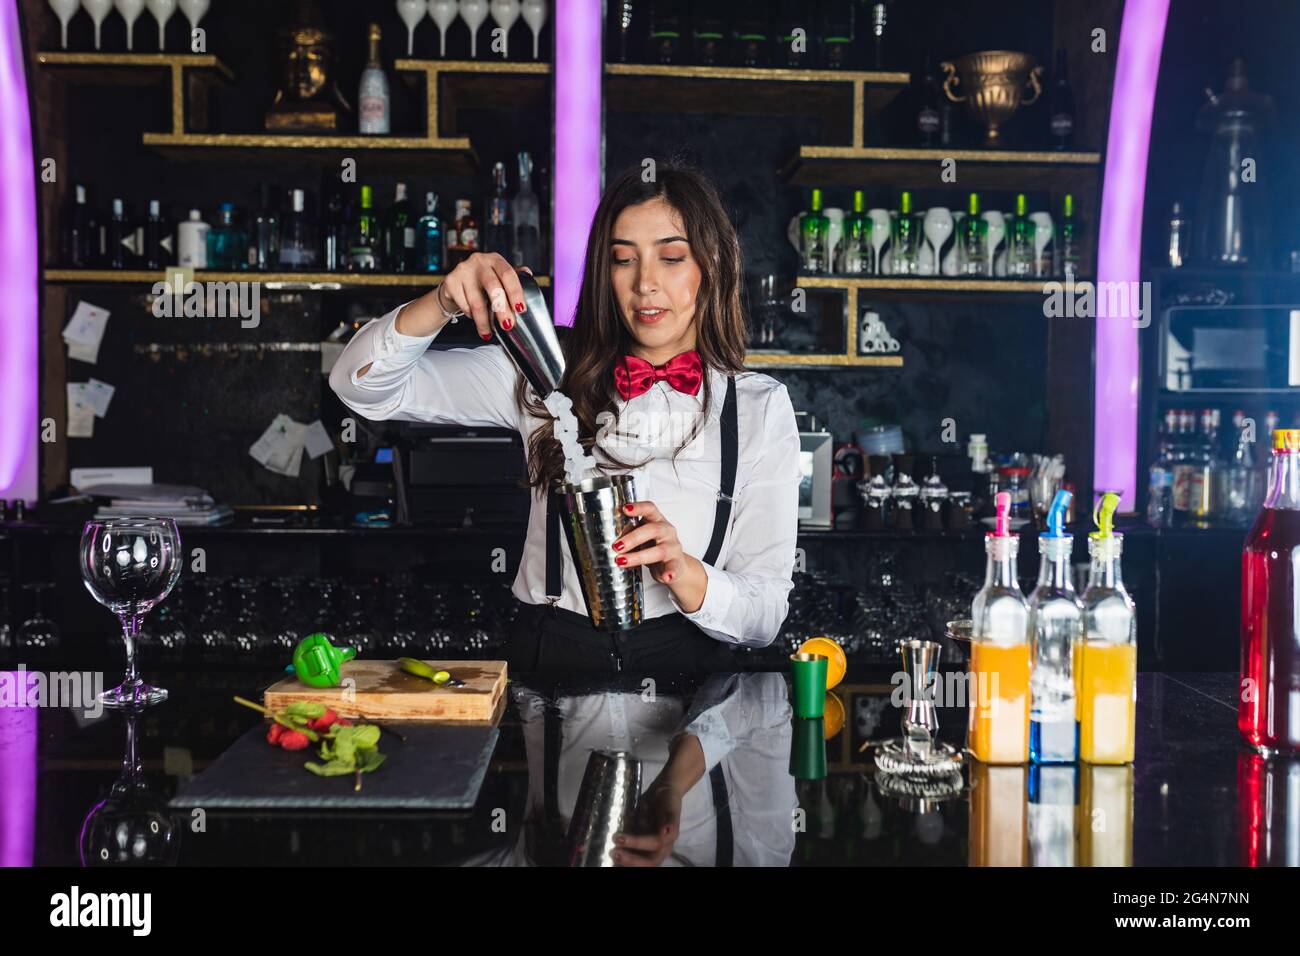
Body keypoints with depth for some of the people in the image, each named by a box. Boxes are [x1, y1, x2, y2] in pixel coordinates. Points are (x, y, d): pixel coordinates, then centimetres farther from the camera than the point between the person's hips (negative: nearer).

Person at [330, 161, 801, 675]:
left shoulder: (760, 407, 2)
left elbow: (765, 617, -2)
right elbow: (362, 385, 1)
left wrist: (680, 571, -23)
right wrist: (445, 303, -17)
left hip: (685, 667, 1)